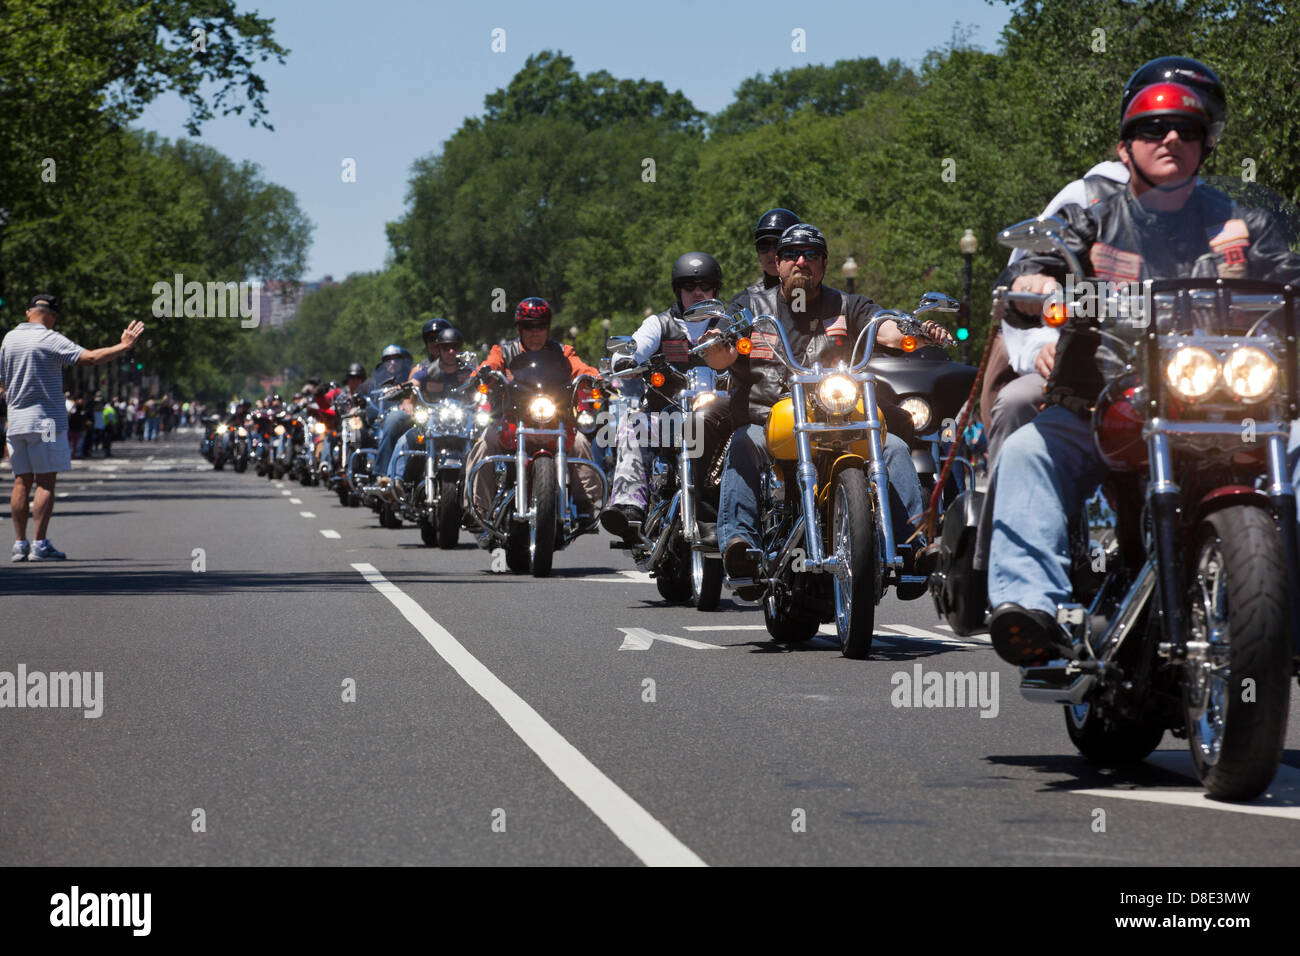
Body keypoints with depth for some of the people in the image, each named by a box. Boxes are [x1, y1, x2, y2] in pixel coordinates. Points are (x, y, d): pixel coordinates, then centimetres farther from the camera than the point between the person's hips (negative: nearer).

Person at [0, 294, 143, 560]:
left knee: (21, 481, 7)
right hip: (45, 419, -6)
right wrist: (123, 346, -11)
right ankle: (40, 544, -7)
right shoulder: (50, 340, -10)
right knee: (46, 482, -3)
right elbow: (90, 357, -19)